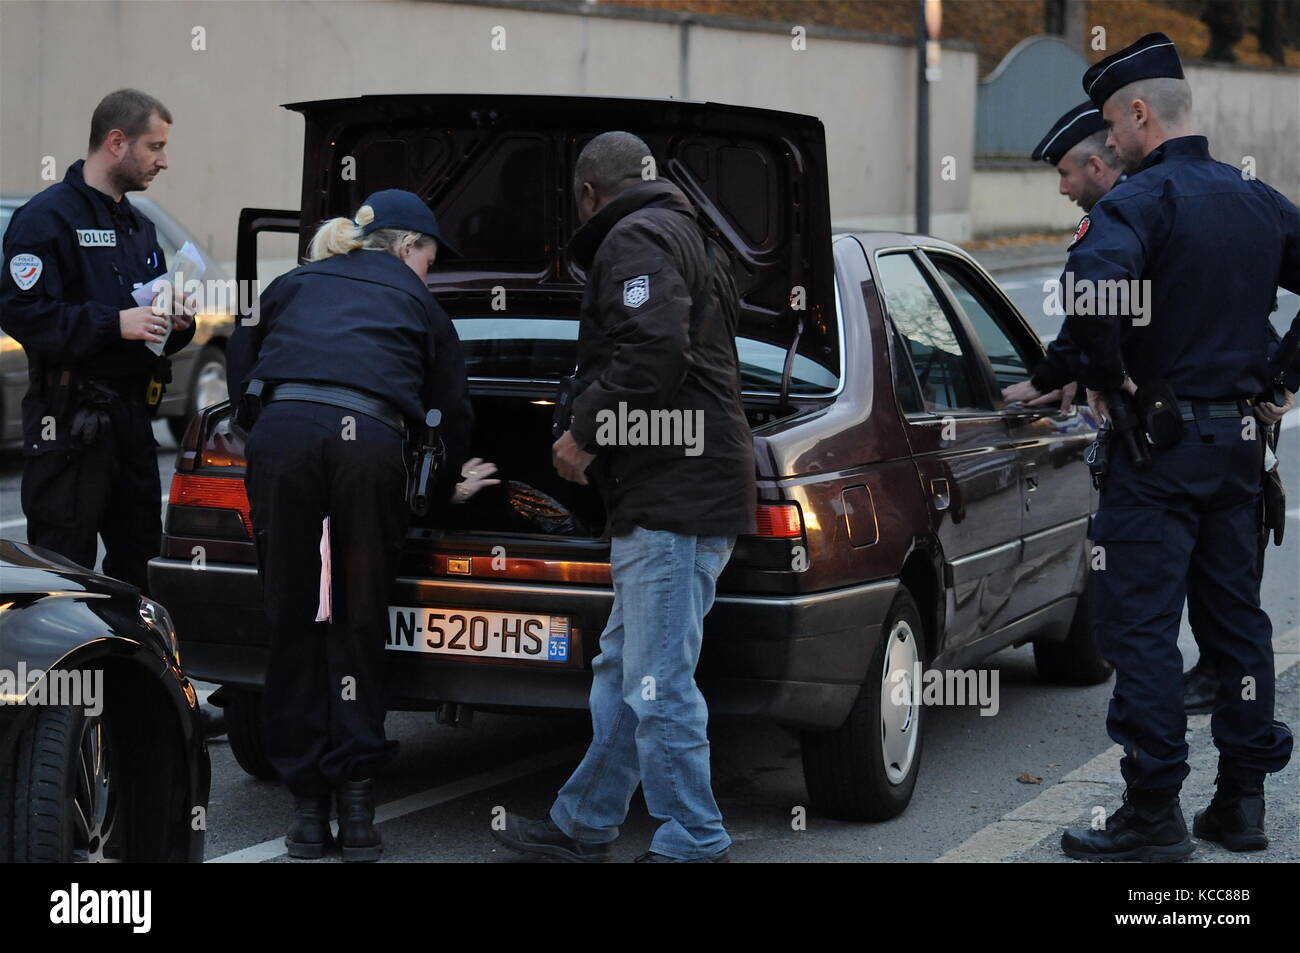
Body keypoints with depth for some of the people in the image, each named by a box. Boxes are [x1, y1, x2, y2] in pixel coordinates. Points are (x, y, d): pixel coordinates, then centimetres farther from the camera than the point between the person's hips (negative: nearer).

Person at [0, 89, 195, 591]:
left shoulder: (139, 226, 20)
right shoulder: (48, 216, -7)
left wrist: (175, 322, 5)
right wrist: (115, 323, -22)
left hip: (132, 415, 8)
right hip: (70, 422, -8)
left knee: (136, 557, 11)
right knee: (66, 571, -7)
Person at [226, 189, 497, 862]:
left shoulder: (293, 285, 30)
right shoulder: (417, 304, 24)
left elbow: (240, 370, 27)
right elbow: (449, 409, 24)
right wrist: (447, 484, 39)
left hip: (281, 429, 1)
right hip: (370, 440, -1)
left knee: (293, 624, 8)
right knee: (356, 627, 10)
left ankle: (307, 808, 7)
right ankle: (354, 795, 0)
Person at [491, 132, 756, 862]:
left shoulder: (635, 239, -7)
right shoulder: (682, 237, 26)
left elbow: (653, 352, -22)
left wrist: (586, 433, -12)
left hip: (674, 501, -11)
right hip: (681, 494, 11)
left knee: (657, 683, -8)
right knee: (623, 671, 16)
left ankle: (694, 843, -2)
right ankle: (582, 827, 25)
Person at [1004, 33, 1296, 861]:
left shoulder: (1143, 199, -15)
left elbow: (1092, 287, -33)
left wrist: (1107, 375, -18)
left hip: (1161, 441, -8)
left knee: (1140, 623, -3)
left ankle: (1155, 813, -2)